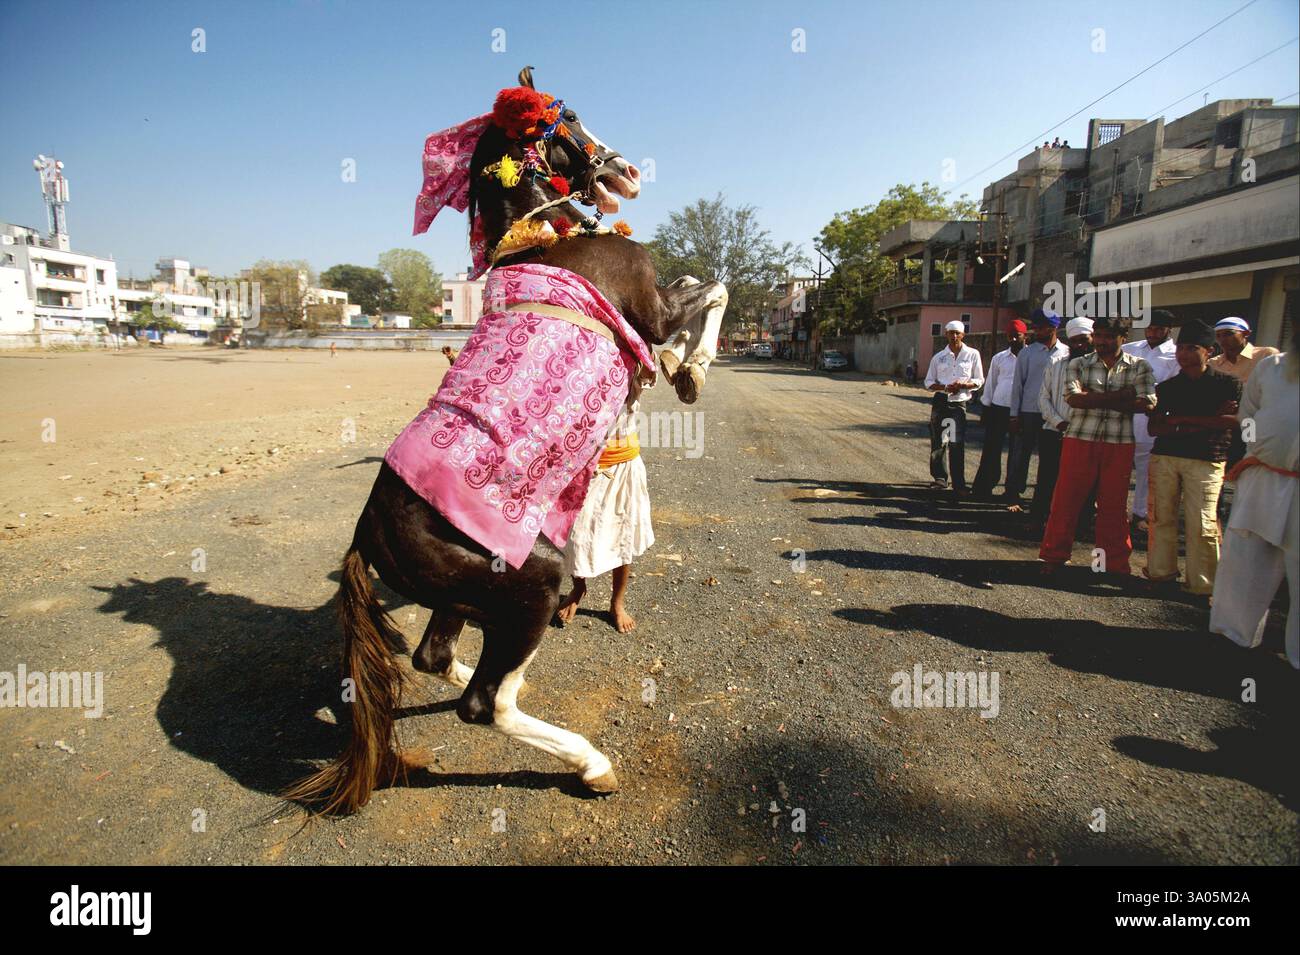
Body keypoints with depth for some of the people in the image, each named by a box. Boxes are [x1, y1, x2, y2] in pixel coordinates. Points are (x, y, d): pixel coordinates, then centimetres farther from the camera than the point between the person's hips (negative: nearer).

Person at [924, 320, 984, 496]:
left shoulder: (972, 354, 5)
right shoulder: (939, 357, 9)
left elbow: (979, 380, 6)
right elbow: (928, 382, 9)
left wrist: (963, 385, -13)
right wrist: (945, 387, -10)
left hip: (959, 403, -2)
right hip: (940, 402, 2)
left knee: (957, 445, -7)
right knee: (937, 442, 4)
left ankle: (958, 484, -5)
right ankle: (940, 477, 17)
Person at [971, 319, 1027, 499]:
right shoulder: (999, 358, 8)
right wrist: (986, 408, 10)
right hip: (998, 408, 2)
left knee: (1017, 452, 6)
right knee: (991, 449, 3)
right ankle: (983, 487, 9)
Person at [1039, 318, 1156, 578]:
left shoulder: (1139, 367, 6)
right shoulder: (1078, 365, 5)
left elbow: (1147, 403, -8)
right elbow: (1074, 398, -12)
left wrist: (1096, 400, -10)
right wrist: (1118, 396, -12)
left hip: (1119, 444, 1)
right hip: (1079, 440, 0)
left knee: (1114, 504, 8)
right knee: (1067, 498, 1)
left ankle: (1115, 563, 20)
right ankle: (1054, 556, 12)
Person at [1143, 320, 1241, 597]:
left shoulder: (1228, 385, 5)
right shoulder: (1166, 387, 12)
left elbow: (1235, 420, -8)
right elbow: (1154, 428, 3)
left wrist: (1182, 419, -8)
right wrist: (1208, 420, -7)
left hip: (1205, 460, -3)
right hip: (1163, 456, 3)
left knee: (1201, 524, -8)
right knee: (1161, 517, 3)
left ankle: (1203, 584, 1)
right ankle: (1161, 571, 15)